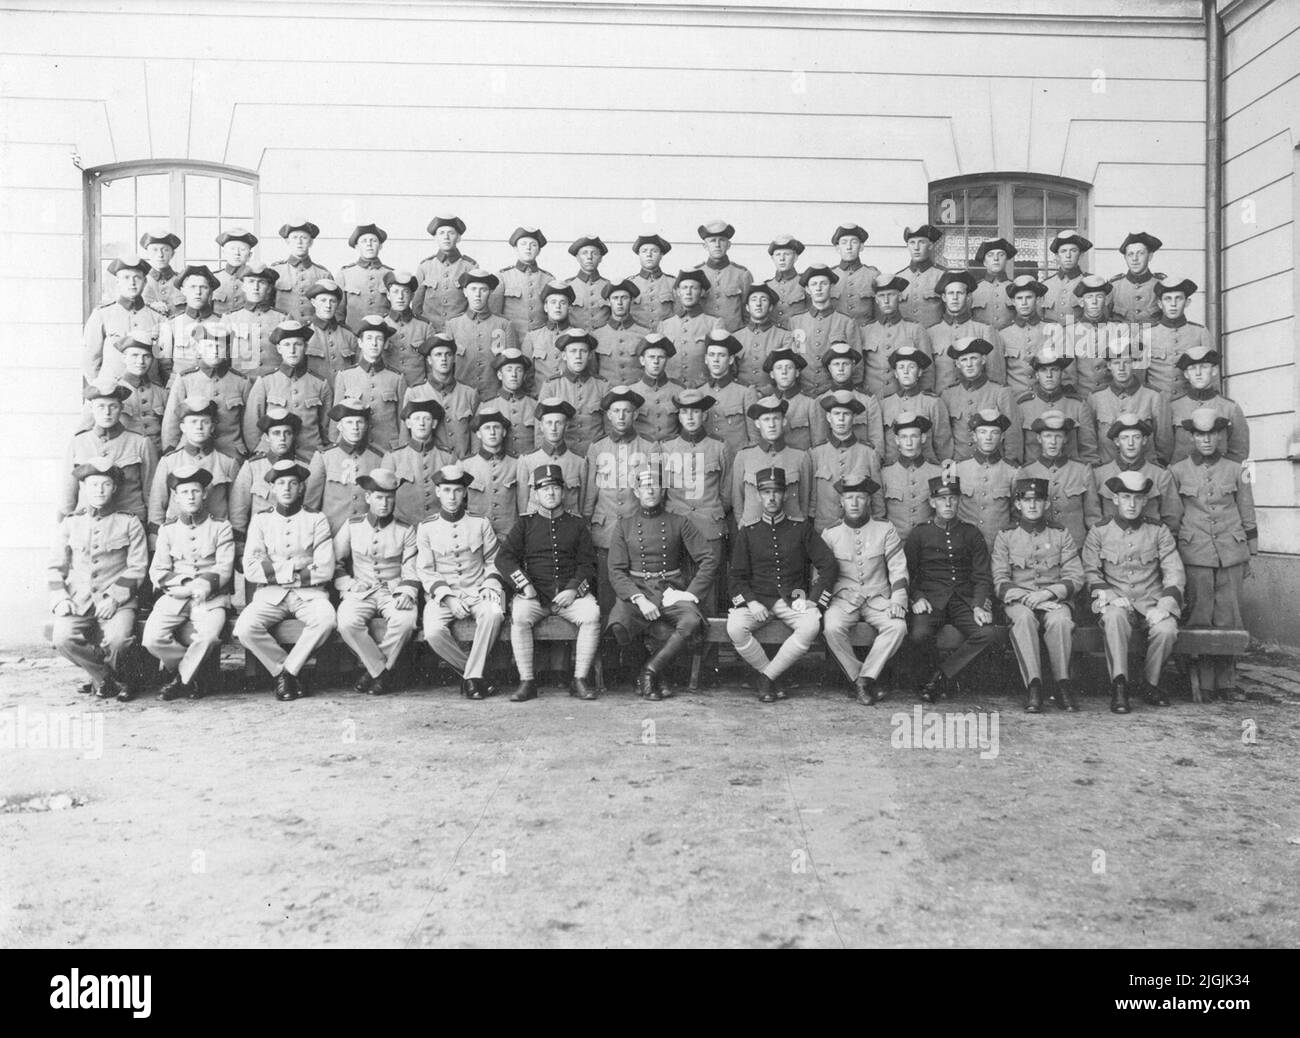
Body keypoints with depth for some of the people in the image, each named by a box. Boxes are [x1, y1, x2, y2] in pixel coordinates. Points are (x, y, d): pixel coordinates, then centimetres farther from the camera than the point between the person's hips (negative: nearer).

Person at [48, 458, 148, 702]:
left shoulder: (129, 523, 6)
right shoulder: (70, 522, 13)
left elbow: (137, 568, 1)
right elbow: (56, 566, 12)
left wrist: (115, 598, -12)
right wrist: (60, 598, -5)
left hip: (116, 601, -2)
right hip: (77, 601, 2)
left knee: (118, 640, -30)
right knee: (63, 638, -27)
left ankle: (102, 677, 6)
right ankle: (112, 680, -3)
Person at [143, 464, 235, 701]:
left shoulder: (221, 527, 8)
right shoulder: (167, 529, 14)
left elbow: (224, 569, 1)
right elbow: (157, 572, 6)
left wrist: (206, 584, -19)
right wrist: (186, 585, -11)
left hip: (211, 597, -2)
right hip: (174, 595, 2)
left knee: (208, 637, -32)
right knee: (152, 638, -24)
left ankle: (181, 678, -3)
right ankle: (193, 675, 1)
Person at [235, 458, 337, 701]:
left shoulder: (316, 520, 6)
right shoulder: (260, 521, 10)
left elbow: (325, 570, -6)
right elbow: (250, 570, -2)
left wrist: (274, 570, -5)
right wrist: (293, 566, -8)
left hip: (309, 592, -1)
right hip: (270, 594, 1)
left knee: (326, 619, -33)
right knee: (245, 627, -28)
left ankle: (287, 672, -13)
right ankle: (289, 671, -5)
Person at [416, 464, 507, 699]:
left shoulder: (480, 523, 8)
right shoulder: (426, 528, 6)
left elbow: (493, 561, 12)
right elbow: (425, 571, 2)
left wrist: (491, 585, -9)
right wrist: (447, 597, -12)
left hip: (477, 592, 0)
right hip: (441, 595, 0)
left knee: (494, 613, -33)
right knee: (433, 631, -31)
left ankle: (472, 676, -22)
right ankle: (471, 670, -7)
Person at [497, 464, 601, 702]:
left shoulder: (577, 525, 16)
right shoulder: (525, 525, 15)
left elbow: (588, 564, 8)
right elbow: (503, 558, 4)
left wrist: (574, 589, -9)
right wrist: (524, 585, -10)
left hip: (571, 592, 0)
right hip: (534, 593, 0)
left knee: (591, 614, -29)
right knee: (519, 616, -31)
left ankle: (580, 679, -20)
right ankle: (527, 681, -22)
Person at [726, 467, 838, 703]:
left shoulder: (801, 528, 8)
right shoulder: (747, 532, 10)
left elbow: (829, 566, 4)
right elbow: (737, 576, 7)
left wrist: (813, 600, -7)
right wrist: (751, 602, -11)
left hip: (793, 599, 0)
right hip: (757, 598, 1)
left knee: (811, 626, -33)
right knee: (735, 628, -30)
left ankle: (767, 677, -18)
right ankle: (769, 677, -9)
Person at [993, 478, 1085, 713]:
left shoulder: (1061, 535, 12)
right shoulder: (1005, 537, 11)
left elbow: (1075, 577, 3)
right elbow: (1000, 582, 3)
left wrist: (1048, 593, -14)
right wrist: (1023, 596, -16)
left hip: (1055, 599, 0)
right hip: (1018, 600, 0)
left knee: (1060, 620, -35)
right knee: (1023, 618, -36)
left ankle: (1063, 684, -28)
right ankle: (1033, 687, -39)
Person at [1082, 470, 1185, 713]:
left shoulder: (1159, 531, 8)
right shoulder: (1099, 532, 6)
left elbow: (1175, 572, 2)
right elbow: (1090, 572, 3)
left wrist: (1165, 604, -14)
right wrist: (1108, 594, -16)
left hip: (1152, 601, 1)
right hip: (1115, 601, -1)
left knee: (1166, 629, -30)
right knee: (1114, 617, -36)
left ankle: (1151, 684, -4)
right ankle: (1119, 686, -32)